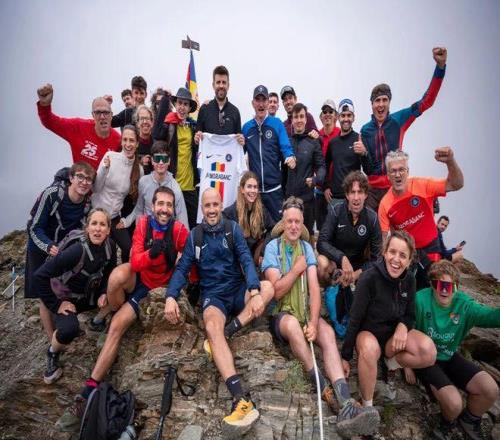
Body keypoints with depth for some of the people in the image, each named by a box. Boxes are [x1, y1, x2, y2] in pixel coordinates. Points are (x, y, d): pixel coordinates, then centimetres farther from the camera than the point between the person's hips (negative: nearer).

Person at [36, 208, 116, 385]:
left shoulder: (110, 246, -15)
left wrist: (104, 293, -12)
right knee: (69, 330, -30)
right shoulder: (77, 251, -32)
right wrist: (55, 305, -24)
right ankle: (53, 353, 3)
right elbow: (40, 275, -30)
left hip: (91, 293, 6)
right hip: (67, 297, -6)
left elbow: (109, 273, 3)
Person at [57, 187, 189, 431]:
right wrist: (152, 252, -37)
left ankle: (89, 390, -8)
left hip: (156, 286, -2)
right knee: (118, 274, -33)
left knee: (117, 325, -19)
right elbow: (134, 262, -18)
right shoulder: (143, 223, -10)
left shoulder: (179, 230, -14)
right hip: (136, 278, 2)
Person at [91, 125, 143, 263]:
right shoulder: (110, 156, -10)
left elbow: (135, 198, 10)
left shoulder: (139, 169, -1)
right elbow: (96, 188, -11)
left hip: (115, 217, 2)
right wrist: (104, 168, -23)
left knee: (129, 249, -5)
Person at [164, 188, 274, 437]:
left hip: (238, 290, 1)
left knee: (268, 287, -29)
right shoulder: (195, 235, 6)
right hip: (213, 295, -1)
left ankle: (228, 331, -25)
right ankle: (242, 400, -46)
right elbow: (182, 268, 1)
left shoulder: (233, 229, 4)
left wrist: (254, 291, -26)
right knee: (212, 327, -34)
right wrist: (170, 297, -18)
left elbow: (246, 260, -8)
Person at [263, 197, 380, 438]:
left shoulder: (307, 248, 5)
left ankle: (346, 404, -41)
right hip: (282, 313, -3)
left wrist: (313, 322, -20)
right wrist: (297, 269, -9)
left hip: (306, 310, 3)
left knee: (328, 333, -27)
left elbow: (315, 289, -6)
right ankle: (322, 385, -22)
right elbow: (277, 291, -11)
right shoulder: (272, 247, -5)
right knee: (293, 324, -37)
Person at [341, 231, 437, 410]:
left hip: (394, 331, 4)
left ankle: (391, 359, 4)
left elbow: (410, 315, 5)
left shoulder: (409, 279, -8)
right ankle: (367, 406, -19)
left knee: (429, 352, -24)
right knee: (369, 349, -39)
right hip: (368, 331, -4)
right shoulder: (369, 278, -22)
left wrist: (403, 326, -21)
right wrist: (345, 356, -12)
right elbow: (355, 319, -16)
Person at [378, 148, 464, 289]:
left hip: (429, 248, -1)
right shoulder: (384, 204, -14)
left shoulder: (422, 185, -17)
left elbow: (456, 185, -20)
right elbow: (384, 237, -8)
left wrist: (450, 161, -37)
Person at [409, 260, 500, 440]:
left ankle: (470, 421, 19)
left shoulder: (463, 304, -10)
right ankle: (447, 421, 16)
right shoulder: (421, 299, -22)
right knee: (454, 403, -24)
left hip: (450, 357, 5)